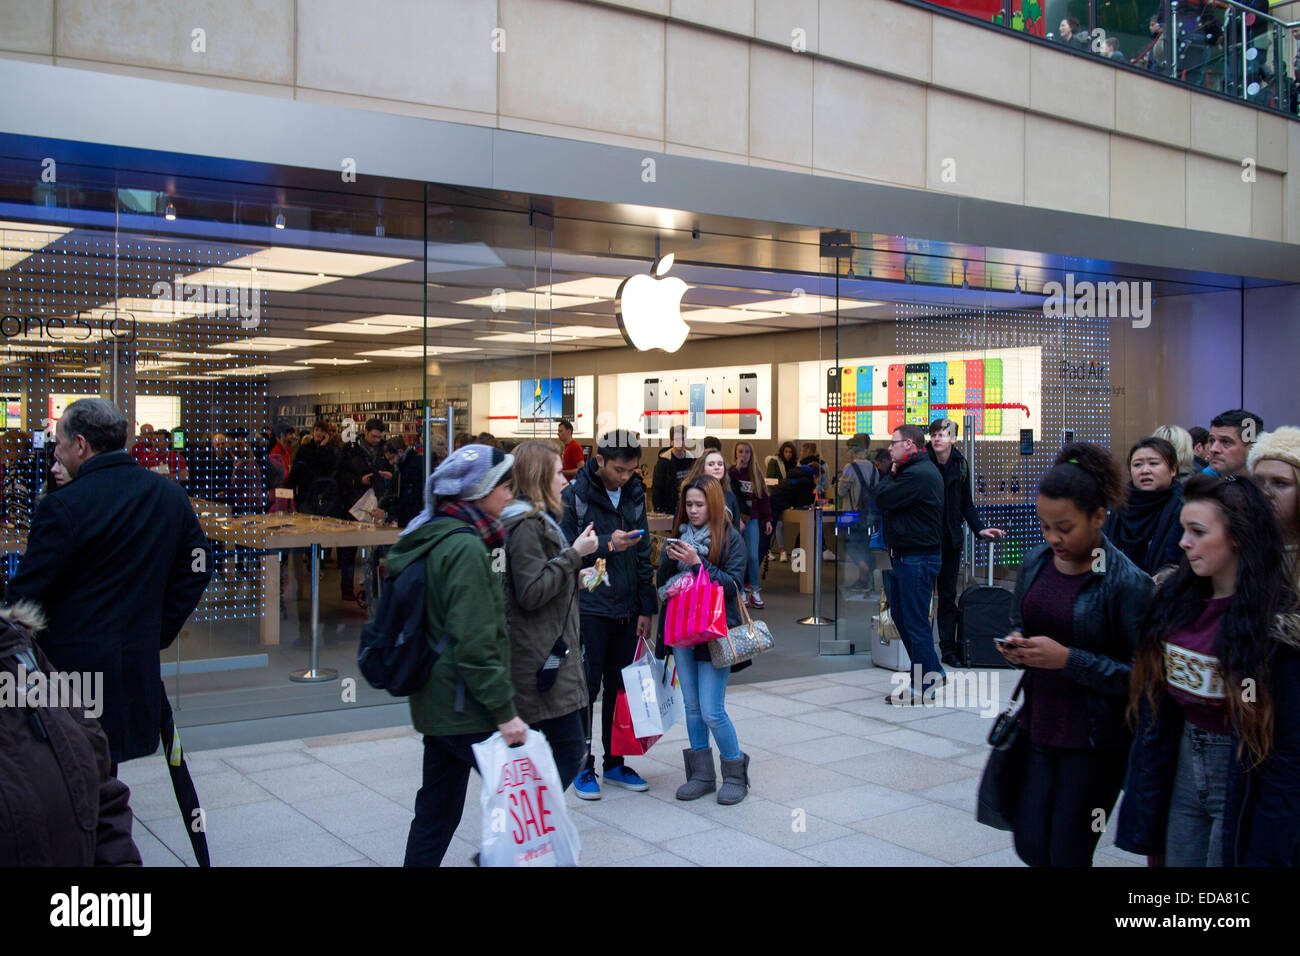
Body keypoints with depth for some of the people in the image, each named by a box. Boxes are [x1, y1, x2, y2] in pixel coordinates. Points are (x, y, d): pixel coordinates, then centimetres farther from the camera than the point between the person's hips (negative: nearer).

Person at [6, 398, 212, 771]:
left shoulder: (62, 507, -15)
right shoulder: (170, 494, 4)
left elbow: (27, 595, -11)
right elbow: (197, 569, 8)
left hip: (70, 665, -6)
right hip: (138, 666, 6)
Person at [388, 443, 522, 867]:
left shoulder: (431, 539, 12)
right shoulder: (465, 548, -18)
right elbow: (476, 644, -23)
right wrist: (504, 710, -19)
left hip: (435, 703, 10)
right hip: (466, 709, -10)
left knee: (437, 813, 14)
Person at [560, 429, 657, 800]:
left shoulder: (635, 494, 8)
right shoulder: (575, 495, -9)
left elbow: (643, 555, 12)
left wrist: (646, 608, 8)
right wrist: (606, 544, -24)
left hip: (626, 611, 5)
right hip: (588, 608, -5)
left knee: (620, 687, 12)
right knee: (586, 688, 2)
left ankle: (615, 763, 24)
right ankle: (583, 767, 14)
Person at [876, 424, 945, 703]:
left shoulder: (918, 474, -19)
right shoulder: (918, 470, 17)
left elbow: (882, 499, -18)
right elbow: (886, 503, 17)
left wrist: (892, 473, -3)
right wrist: (894, 473, 3)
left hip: (917, 559, -11)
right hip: (905, 557, 11)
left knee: (914, 621, -3)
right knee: (902, 617, 16)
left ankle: (923, 685, 6)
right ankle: (933, 671, 26)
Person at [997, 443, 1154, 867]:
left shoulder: (1128, 582, -17)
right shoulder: (1036, 563, 1)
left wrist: (1069, 659, -24)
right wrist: (1015, 645, -6)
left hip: (1096, 741, -5)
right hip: (1039, 724, 6)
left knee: (1067, 855, 5)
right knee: (1031, 847, 9)